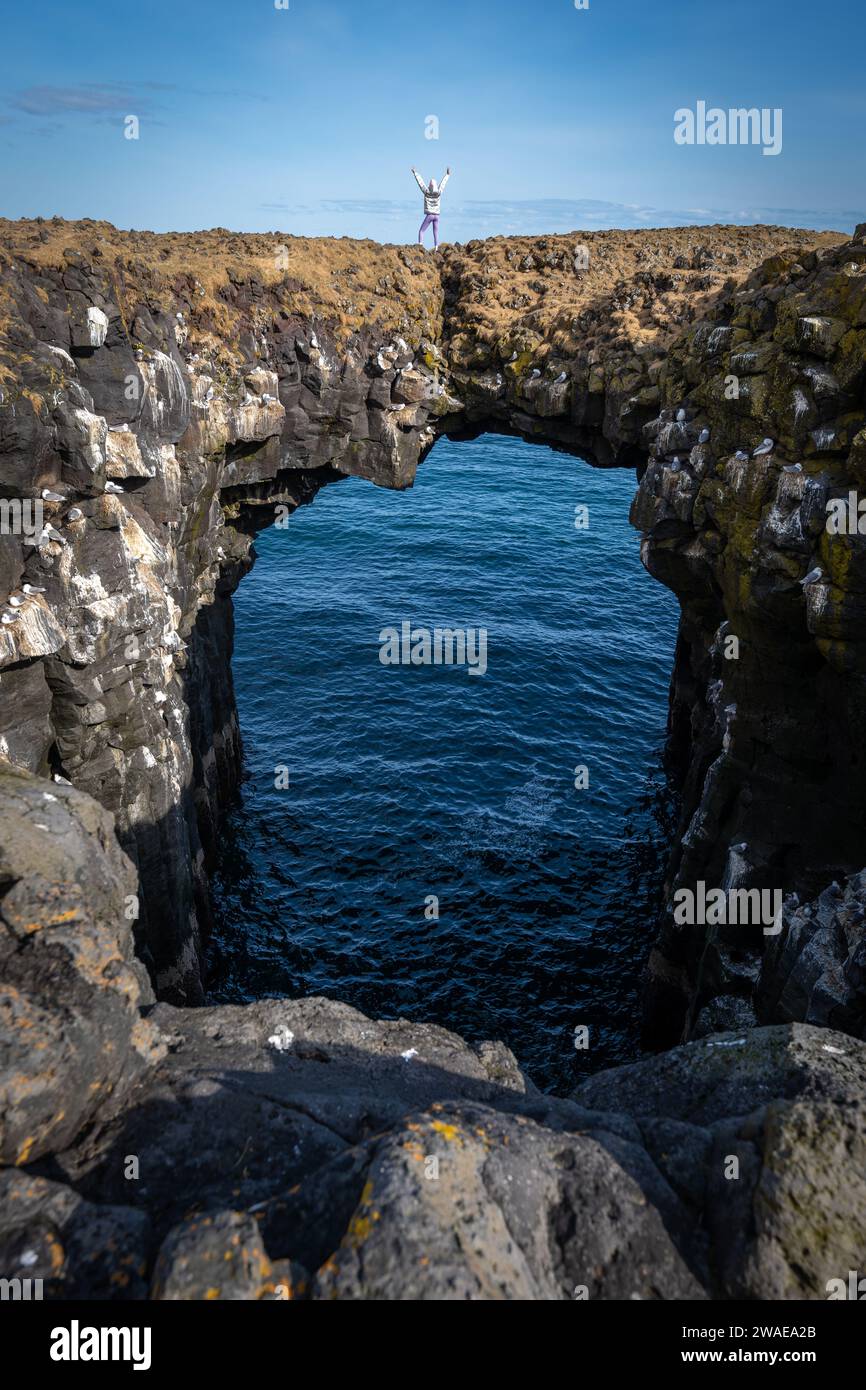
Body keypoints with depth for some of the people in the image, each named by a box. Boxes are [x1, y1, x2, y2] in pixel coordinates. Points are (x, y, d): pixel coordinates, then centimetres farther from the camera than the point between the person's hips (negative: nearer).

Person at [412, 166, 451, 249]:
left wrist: (415, 173, 11)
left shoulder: (427, 192, -10)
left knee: (421, 231, 1)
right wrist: (447, 175, 27)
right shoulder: (439, 193, -3)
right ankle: (436, 248, -2)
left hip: (429, 215, -3)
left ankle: (420, 246, -14)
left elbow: (420, 182, 0)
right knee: (436, 233, 7)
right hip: (436, 216, 4)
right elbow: (442, 183, 12)